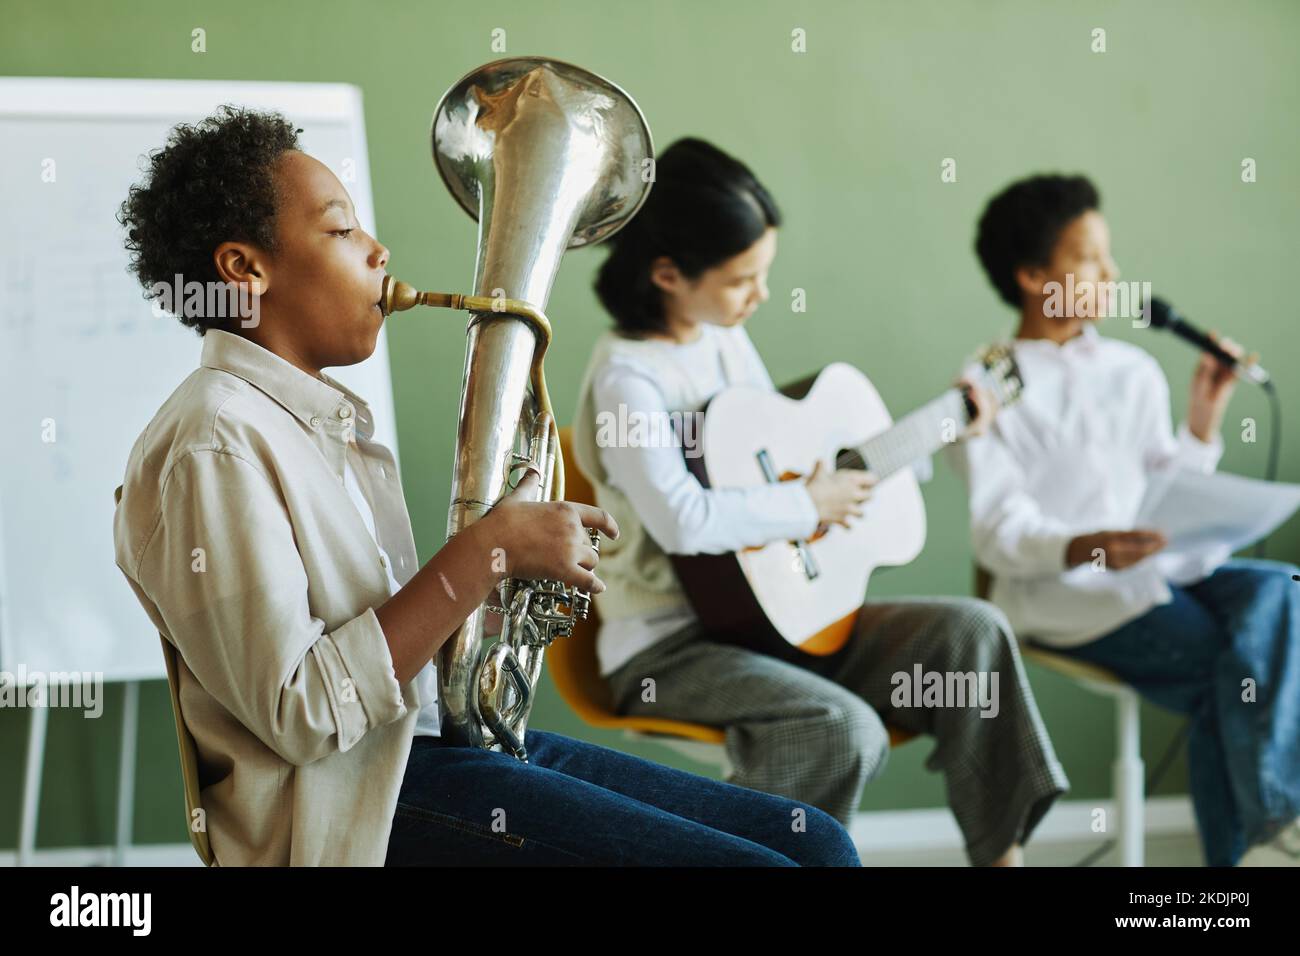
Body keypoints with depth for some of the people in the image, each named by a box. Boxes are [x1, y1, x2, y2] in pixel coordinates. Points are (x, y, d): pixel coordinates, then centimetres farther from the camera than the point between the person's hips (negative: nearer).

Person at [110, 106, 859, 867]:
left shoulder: (333, 416, 17)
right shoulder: (214, 443, -14)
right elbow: (302, 713, -22)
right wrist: (489, 552, -20)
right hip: (359, 808, -10)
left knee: (815, 844, 1)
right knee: (759, 861, -20)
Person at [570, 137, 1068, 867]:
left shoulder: (728, 342, 9)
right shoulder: (627, 374, -17)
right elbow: (683, 519, -32)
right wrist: (809, 505, -19)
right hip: (668, 642, -8)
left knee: (971, 630, -6)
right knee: (844, 730, -32)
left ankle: (1002, 852, -1)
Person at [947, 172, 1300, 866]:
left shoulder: (1134, 371, 17)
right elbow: (998, 534, -9)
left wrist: (1204, 421, 1)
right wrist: (1082, 548, -28)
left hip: (1161, 572, 5)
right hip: (1060, 592, -5)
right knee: (1221, 664, -28)